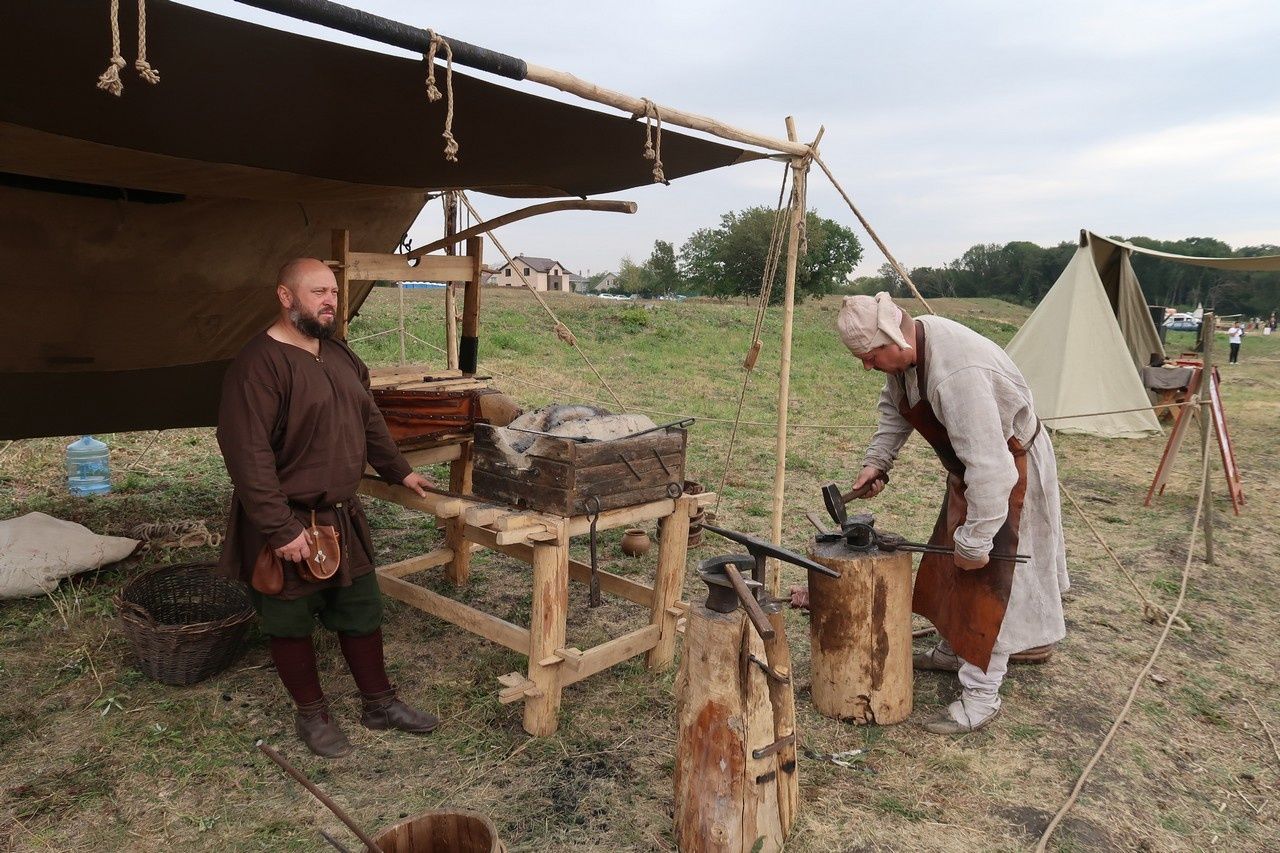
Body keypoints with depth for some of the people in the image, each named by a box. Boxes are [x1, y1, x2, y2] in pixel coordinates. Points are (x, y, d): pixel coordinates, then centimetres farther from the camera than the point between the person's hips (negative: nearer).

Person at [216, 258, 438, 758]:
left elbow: (370, 421, 20)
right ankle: (311, 715, 32)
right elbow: (248, 456, -24)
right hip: (288, 528, -7)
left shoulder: (340, 356, 8)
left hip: (344, 519, 8)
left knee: (362, 613, 16)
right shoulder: (259, 365, -19)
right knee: (291, 624, 12)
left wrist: (399, 471, 22)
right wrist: (281, 530, -24)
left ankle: (379, 704, 32)